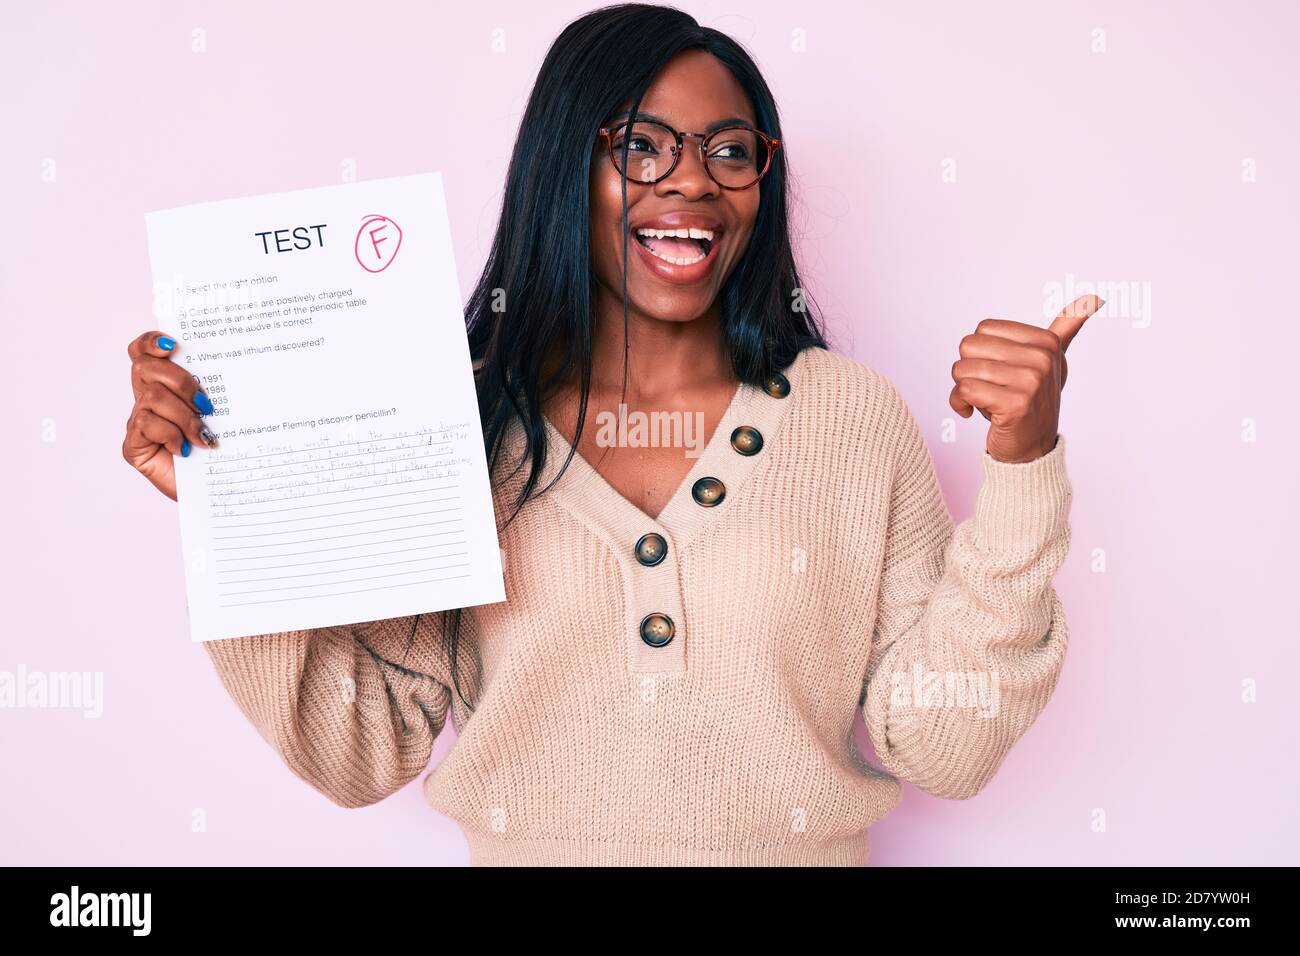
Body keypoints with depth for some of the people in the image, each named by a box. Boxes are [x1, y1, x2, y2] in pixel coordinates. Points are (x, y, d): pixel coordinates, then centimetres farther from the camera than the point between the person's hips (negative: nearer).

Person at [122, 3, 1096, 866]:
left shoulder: (859, 415, -7)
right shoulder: (462, 422, -7)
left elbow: (943, 752, -9)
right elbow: (364, 752, -6)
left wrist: (1021, 472, -17)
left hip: (805, 847, 0)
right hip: (528, 848, 0)